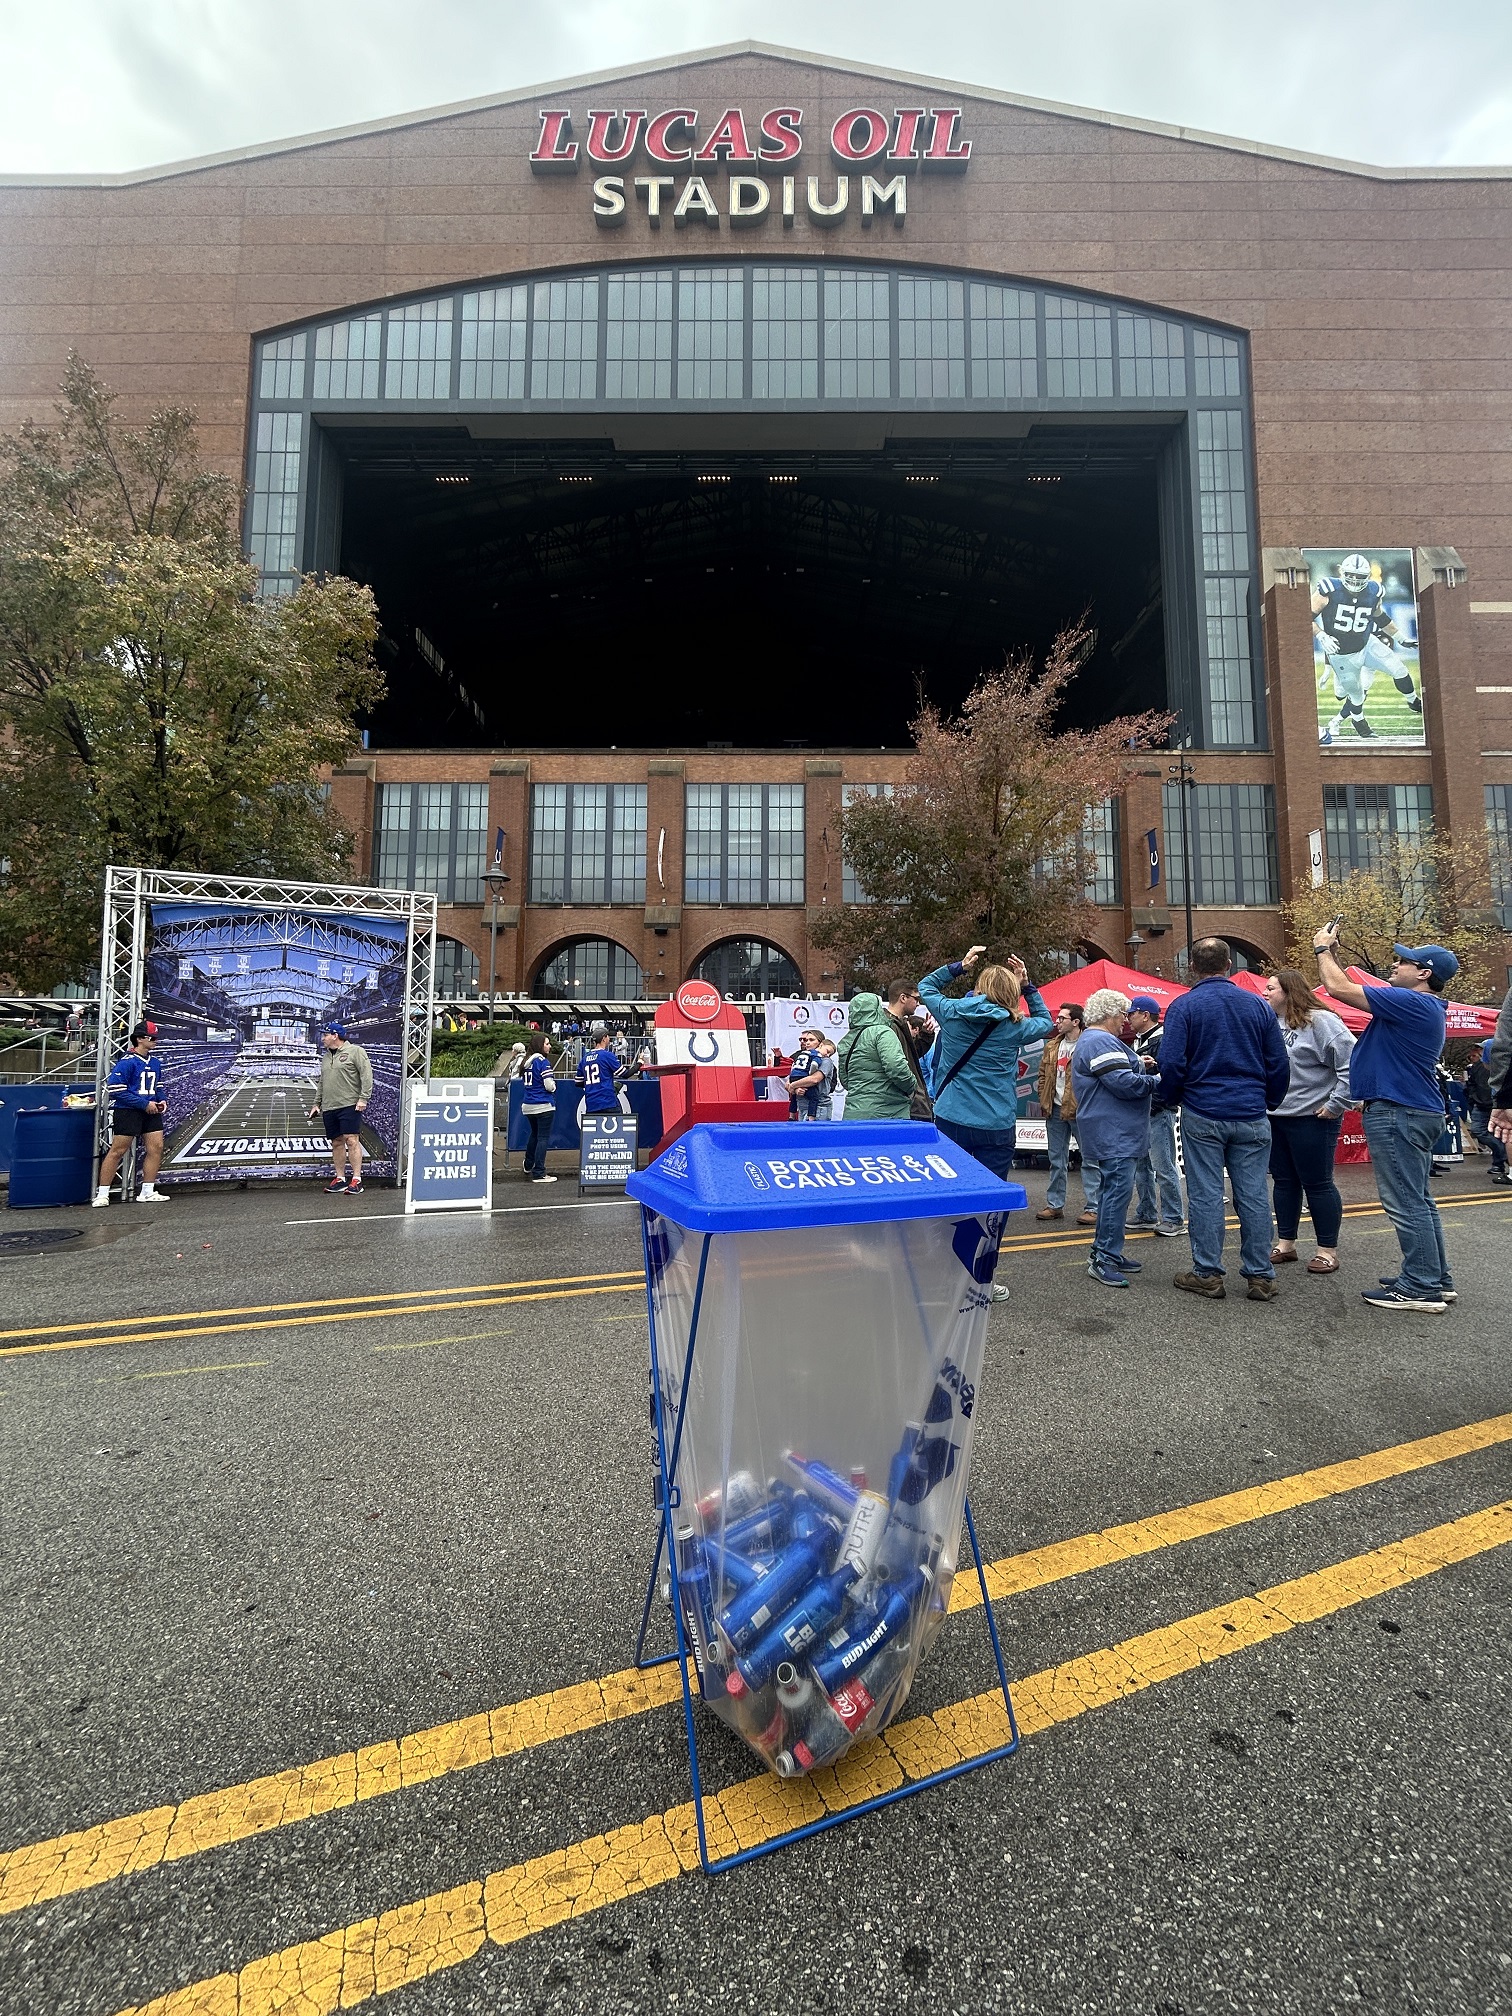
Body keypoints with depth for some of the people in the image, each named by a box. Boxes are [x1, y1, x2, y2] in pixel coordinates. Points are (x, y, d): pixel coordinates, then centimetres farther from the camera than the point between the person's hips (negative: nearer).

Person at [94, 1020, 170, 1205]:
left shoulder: (155, 1062, 11)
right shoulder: (127, 1062, -13)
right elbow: (115, 1090, -17)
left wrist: (161, 1100, 4)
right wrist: (144, 1103, -18)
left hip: (150, 1112, 7)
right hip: (127, 1111, -7)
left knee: (156, 1148, 3)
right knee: (117, 1151, -3)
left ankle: (147, 1192, 12)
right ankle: (102, 1194, 8)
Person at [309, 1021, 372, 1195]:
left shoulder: (355, 1051, -3)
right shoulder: (326, 1057, 21)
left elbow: (366, 1075, -10)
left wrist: (363, 1098, -17)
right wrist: (317, 1104, 22)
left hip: (350, 1105, -7)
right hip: (329, 1107, 7)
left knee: (351, 1140, -10)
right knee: (336, 1142, 8)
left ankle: (356, 1180, -9)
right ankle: (340, 1178, 15)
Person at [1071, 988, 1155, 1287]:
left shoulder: (1092, 1040, 19)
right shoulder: (1101, 1042, -17)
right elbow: (1123, 1084, -23)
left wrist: (1136, 1065, 7)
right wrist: (1156, 1080, -9)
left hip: (1113, 1132, 12)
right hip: (1114, 1133, -12)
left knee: (1112, 1188, 16)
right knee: (1119, 1188, -11)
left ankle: (1104, 1251, 24)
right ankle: (1104, 1259, -7)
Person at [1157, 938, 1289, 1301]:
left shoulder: (1183, 1006, -6)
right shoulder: (1258, 1005, 5)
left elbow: (1171, 1063, -11)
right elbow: (1279, 1063, 7)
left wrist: (1171, 1099, 6)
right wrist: (1270, 1101, 21)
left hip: (1202, 1115, -3)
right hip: (1251, 1117, 3)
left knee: (1205, 1195, 3)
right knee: (1254, 1195, 8)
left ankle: (1207, 1274, 9)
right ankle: (1261, 1276, 15)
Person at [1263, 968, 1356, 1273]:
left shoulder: (1320, 1020, -12)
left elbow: (1352, 1062, -17)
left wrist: (1337, 1104, -15)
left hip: (1311, 1118, -7)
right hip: (1275, 1117, 7)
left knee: (1317, 1183, 2)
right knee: (1284, 1181, 14)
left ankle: (1328, 1250, 14)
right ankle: (1285, 1243, 25)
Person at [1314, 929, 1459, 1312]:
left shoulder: (1413, 1003, -17)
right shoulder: (1423, 1007, 15)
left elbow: (1339, 988, -18)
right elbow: (1352, 989, 22)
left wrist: (1324, 949, -2)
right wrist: (1331, 953, 19)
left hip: (1398, 1113, -11)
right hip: (1416, 1111, 11)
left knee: (1406, 1202, -5)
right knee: (1417, 1200, 17)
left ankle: (1422, 1289, 1)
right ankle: (1436, 1279, 25)